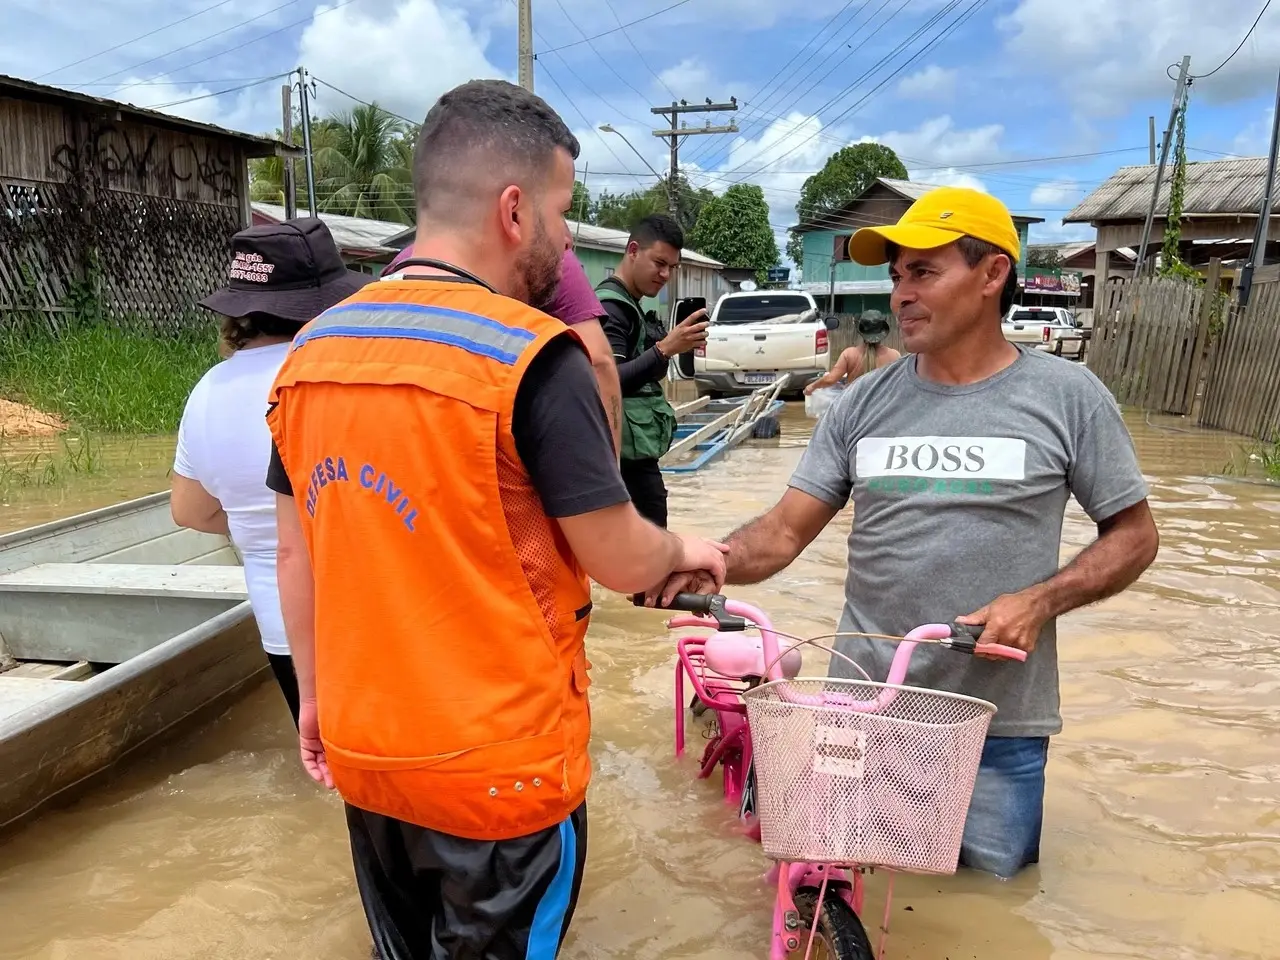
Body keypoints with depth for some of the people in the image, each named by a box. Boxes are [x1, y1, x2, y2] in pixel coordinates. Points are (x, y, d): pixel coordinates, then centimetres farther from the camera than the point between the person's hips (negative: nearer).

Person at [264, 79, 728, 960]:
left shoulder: (311, 349, -1)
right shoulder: (531, 357, -20)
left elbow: (297, 552, 7)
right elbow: (622, 562, -14)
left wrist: (315, 694, 18)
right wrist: (683, 549, 7)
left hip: (362, 752, 6)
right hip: (498, 767, -6)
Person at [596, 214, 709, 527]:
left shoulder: (630, 306, 18)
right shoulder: (610, 306, -11)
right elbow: (609, 383, -25)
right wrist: (665, 350, -32)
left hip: (635, 453, 10)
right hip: (627, 457, -10)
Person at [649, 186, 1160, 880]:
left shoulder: (1067, 396, -5)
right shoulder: (862, 404, 1)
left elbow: (1133, 534, 1)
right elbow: (784, 532, -3)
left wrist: (1038, 601, -16)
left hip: (998, 718, -2)